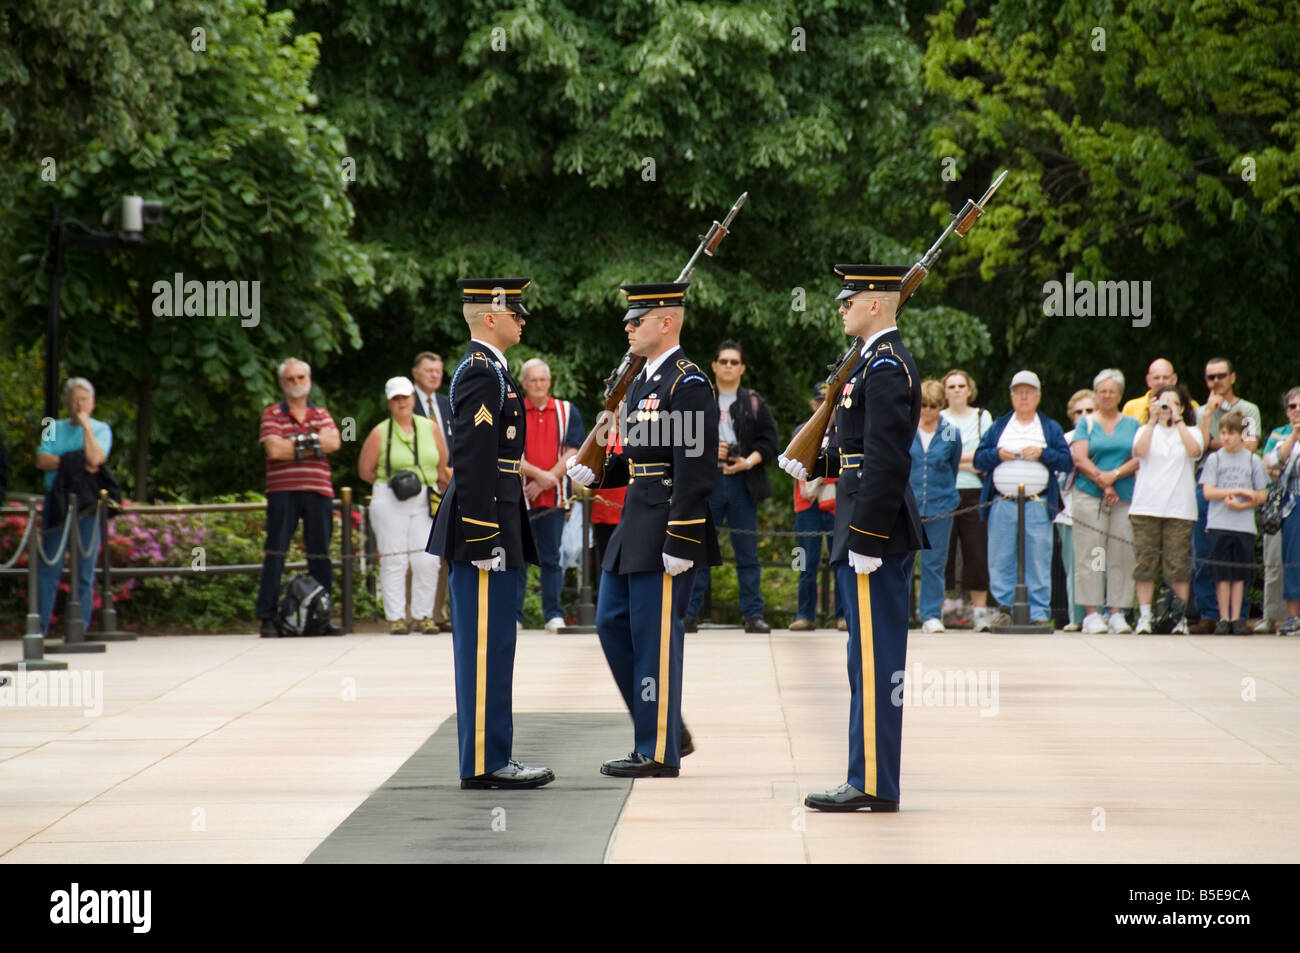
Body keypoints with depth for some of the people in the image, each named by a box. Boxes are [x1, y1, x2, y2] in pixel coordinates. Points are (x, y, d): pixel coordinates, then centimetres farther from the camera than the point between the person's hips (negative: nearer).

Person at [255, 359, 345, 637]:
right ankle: (267, 618, -6)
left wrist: (297, 441, -9)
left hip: (318, 491, 3)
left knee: (320, 554, 4)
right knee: (275, 553, -6)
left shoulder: (321, 414, 16)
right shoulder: (272, 415, 7)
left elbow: (333, 441, -2)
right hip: (282, 491, -3)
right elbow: (274, 449, -10)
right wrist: (313, 445, -4)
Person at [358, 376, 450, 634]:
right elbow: (365, 470, 7)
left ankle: (424, 616, 6)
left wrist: (441, 485, 9)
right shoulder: (380, 433, 2)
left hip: (425, 502, 2)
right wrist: (391, 483, 1)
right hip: (390, 503, -2)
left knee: (427, 561, -4)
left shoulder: (431, 428, 10)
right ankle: (395, 618, 3)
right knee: (394, 561, -3)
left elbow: (443, 466, 18)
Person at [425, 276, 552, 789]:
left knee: (490, 647, 12)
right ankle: (484, 764, -4)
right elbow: (472, 464, -20)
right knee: (486, 647, -7)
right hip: (484, 529, -11)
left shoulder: (486, 370, 18)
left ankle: (491, 759, 16)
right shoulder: (481, 374, -15)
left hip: (489, 530, 11)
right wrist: (483, 541, -22)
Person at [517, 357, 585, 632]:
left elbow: (572, 453, 1)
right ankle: (513, 615, 4)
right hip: (519, 496, -1)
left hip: (553, 496, 1)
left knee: (551, 557, 3)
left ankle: (554, 615, 7)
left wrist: (545, 482, -8)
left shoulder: (568, 412, 8)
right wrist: (538, 474, -16)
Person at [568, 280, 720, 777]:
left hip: (667, 533, -10)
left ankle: (659, 752, 5)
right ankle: (668, 730, 21)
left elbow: (694, 471, -19)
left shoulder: (688, 385, -14)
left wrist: (680, 544, -22)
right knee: (612, 624, 12)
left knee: (655, 639, -4)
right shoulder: (642, 381, 16)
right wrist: (595, 473, 6)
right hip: (633, 529, 10)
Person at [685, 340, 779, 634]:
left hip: (742, 482, 1)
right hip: (705, 483, -1)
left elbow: (769, 441, 6)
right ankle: (688, 614, 2)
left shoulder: (754, 403, 11)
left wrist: (749, 462, -10)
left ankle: (753, 614, 5)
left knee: (747, 552, 2)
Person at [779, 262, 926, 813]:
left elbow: (886, 461, -21)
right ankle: (870, 780, 16)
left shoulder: (886, 366, -15)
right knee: (871, 661, 12)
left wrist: (865, 540, -22)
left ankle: (873, 787, -5)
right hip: (873, 535, 11)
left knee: (873, 660, -7)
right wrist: (813, 464, 18)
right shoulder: (878, 361, 17)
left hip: (874, 532, -11)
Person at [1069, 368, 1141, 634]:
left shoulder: (1131, 424, 14)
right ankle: (1091, 614, -4)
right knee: (1090, 554, -6)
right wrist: (1103, 484, -10)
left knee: (1121, 555, -2)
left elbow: (1138, 460, 3)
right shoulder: (1086, 423, 9)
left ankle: (1118, 614, 1)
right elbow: (1080, 458, -2)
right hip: (1089, 496, -2)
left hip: (1124, 498, 2)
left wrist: (1114, 475, -12)